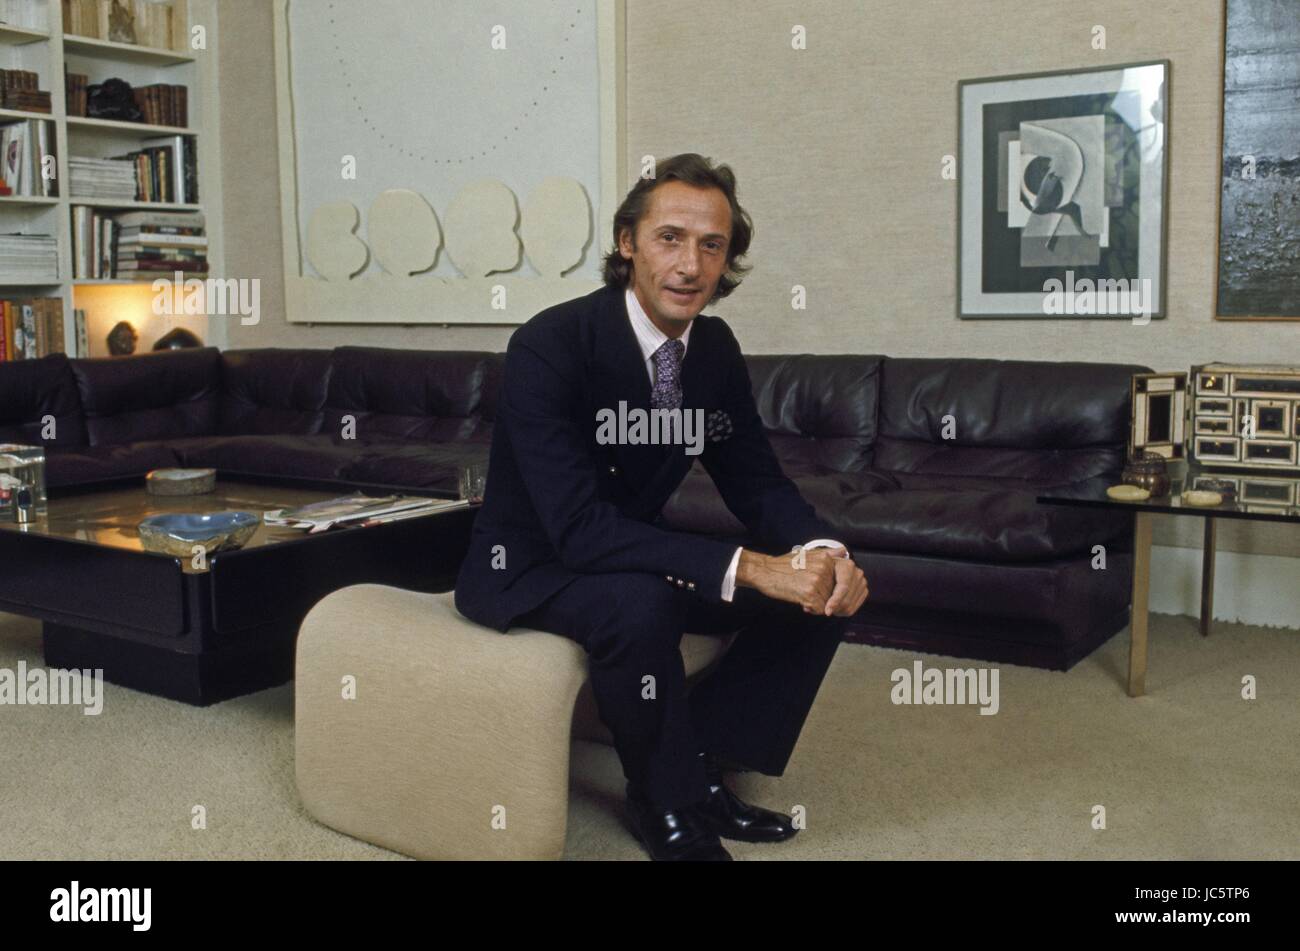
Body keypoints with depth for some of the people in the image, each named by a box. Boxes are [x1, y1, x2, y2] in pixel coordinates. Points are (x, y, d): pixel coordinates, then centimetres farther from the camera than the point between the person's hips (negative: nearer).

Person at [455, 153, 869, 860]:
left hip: (635, 553, 7)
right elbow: (579, 529, -34)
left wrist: (823, 551, -24)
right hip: (528, 564, -6)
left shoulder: (715, 348, -5)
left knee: (820, 587, -7)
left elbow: (757, 483, -2)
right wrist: (744, 567, -40)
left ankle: (703, 763, 4)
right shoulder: (549, 346, -26)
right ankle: (666, 801, -10)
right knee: (639, 601, -38)